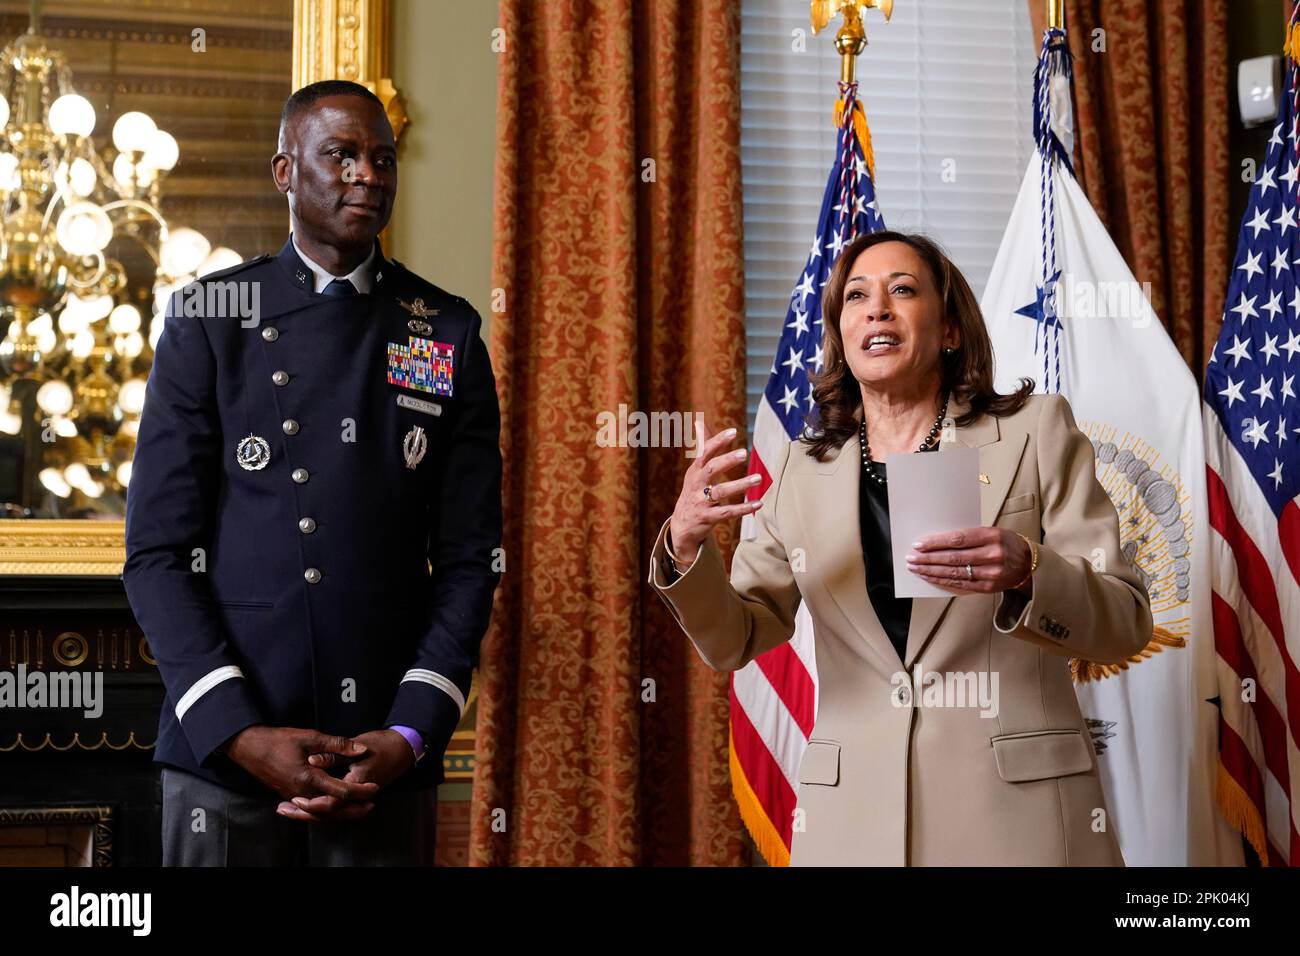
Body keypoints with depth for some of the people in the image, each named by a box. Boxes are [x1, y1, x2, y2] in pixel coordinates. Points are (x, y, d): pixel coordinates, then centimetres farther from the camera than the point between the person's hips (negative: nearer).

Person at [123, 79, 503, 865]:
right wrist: (241, 734, -11)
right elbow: (157, 551, -2)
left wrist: (412, 733, -9)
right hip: (223, 754, -1)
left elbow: (469, 557, 3)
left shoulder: (449, 335, 5)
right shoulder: (207, 321, 1)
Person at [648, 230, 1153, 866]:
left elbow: (1126, 623, -4)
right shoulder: (805, 468, 6)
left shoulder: (1035, 430, -1)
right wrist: (686, 545, -13)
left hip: (1017, 811, -2)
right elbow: (734, 640, 7)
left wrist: (1026, 572, -24)